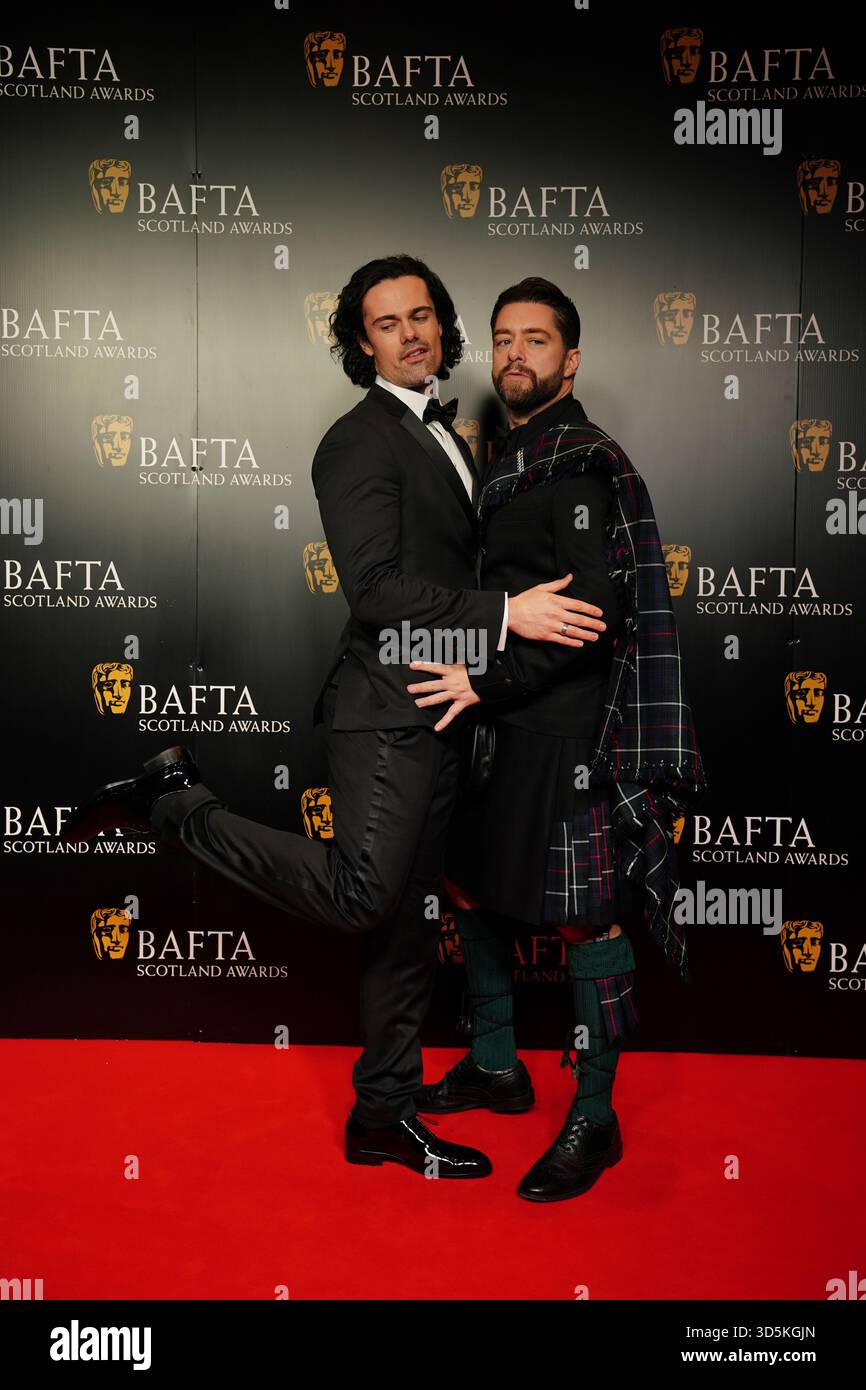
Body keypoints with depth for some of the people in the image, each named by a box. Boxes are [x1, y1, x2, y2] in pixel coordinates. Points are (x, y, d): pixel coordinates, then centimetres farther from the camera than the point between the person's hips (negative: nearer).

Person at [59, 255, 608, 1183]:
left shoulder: (443, 434, 20)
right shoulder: (358, 443, -9)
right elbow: (378, 589, -21)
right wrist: (504, 614, -25)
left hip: (433, 717, 9)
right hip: (385, 712, -9)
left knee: (409, 921, 11)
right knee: (362, 895, -21)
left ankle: (384, 1114, 22)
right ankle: (173, 803, -5)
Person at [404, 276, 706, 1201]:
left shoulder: (584, 464, -12)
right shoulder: (500, 459, 14)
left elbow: (596, 611, -21)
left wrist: (491, 680, -22)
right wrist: (470, 682, 14)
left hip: (568, 724, -9)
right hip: (494, 719, 9)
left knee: (584, 915, 0)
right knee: (472, 888, 17)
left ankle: (593, 1119, 15)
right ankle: (496, 1066, 35)